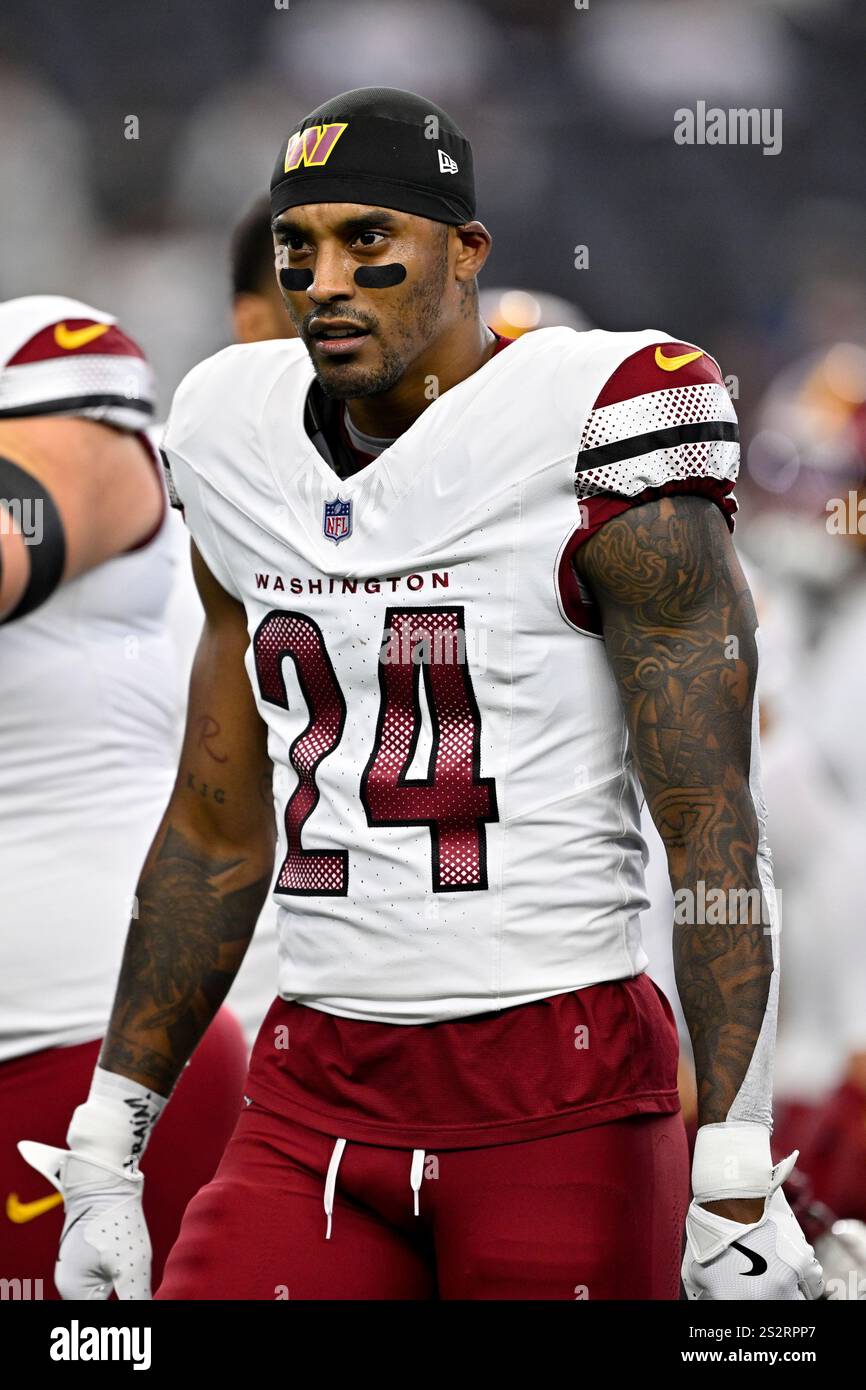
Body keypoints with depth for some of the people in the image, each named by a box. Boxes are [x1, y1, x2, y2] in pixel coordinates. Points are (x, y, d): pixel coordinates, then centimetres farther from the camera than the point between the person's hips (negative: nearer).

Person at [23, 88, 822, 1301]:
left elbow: (714, 832, -10)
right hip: (314, 1097, 5)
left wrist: (734, 1184, -17)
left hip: (561, 1098, -5)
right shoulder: (243, 446, 11)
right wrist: (108, 1144, 17)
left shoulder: (586, 437, -8)